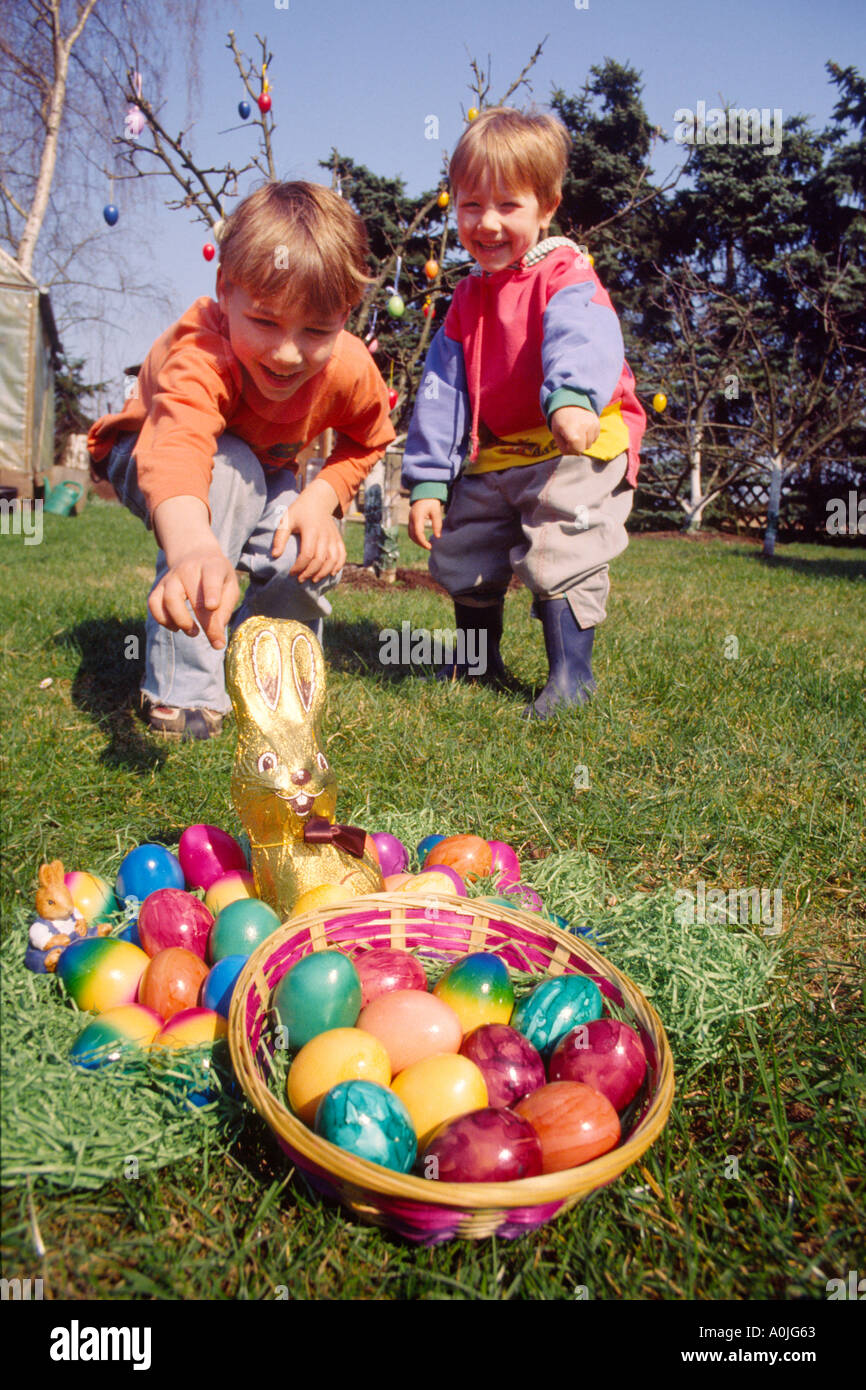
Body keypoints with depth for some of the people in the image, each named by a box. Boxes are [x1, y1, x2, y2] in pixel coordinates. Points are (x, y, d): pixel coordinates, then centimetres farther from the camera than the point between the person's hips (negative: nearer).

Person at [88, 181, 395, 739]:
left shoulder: (350, 369, -27)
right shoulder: (200, 354, -43)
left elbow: (368, 440, -4)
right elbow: (176, 447, -63)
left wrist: (322, 499, -24)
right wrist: (192, 546, -85)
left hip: (263, 474, 4)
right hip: (146, 457, -4)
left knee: (312, 558, -23)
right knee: (230, 470, -38)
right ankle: (184, 688, -30)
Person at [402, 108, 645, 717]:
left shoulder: (566, 276, -11)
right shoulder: (469, 297, 11)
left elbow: (583, 339, -34)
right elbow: (441, 390, 9)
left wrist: (571, 399, -57)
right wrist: (428, 480, 2)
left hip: (579, 446, -7)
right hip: (496, 455, 7)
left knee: (560, 551, -21)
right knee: (459, 551, 11)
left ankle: (572, 672, -11)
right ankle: (480, 659, 32)